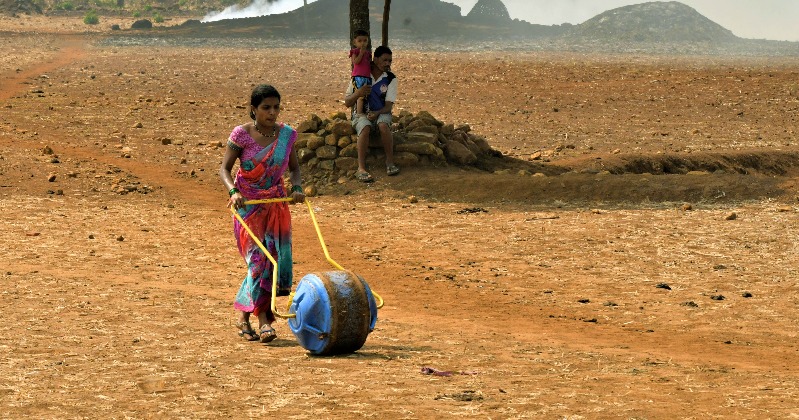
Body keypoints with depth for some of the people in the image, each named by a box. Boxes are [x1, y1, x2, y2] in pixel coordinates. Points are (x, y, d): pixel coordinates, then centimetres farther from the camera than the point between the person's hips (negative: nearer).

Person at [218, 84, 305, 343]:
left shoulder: (286, 134, 1)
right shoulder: (242, 134, -10)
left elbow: (294, 168, 11)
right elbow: (224, 169, -8)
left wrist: (297, 188, -9)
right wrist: (233, 192, -26)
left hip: (276, 203, 4)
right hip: (248, 203, -4)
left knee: (276, 257, 1)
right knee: (259, 257, -12)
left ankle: (243, 315, 16)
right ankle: (263, 320, -12)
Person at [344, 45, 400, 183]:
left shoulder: (391, 79, -3)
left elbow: (389, 106, -7)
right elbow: (347, 103, -2)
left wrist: (377, 113, -28)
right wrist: (358, 93, -23)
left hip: (381, 113, 1)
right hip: (361, 113, -1)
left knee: (383, 125, -36)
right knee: (365, 127, -35)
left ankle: (390, 162, -27)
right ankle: (361, 168, -41)